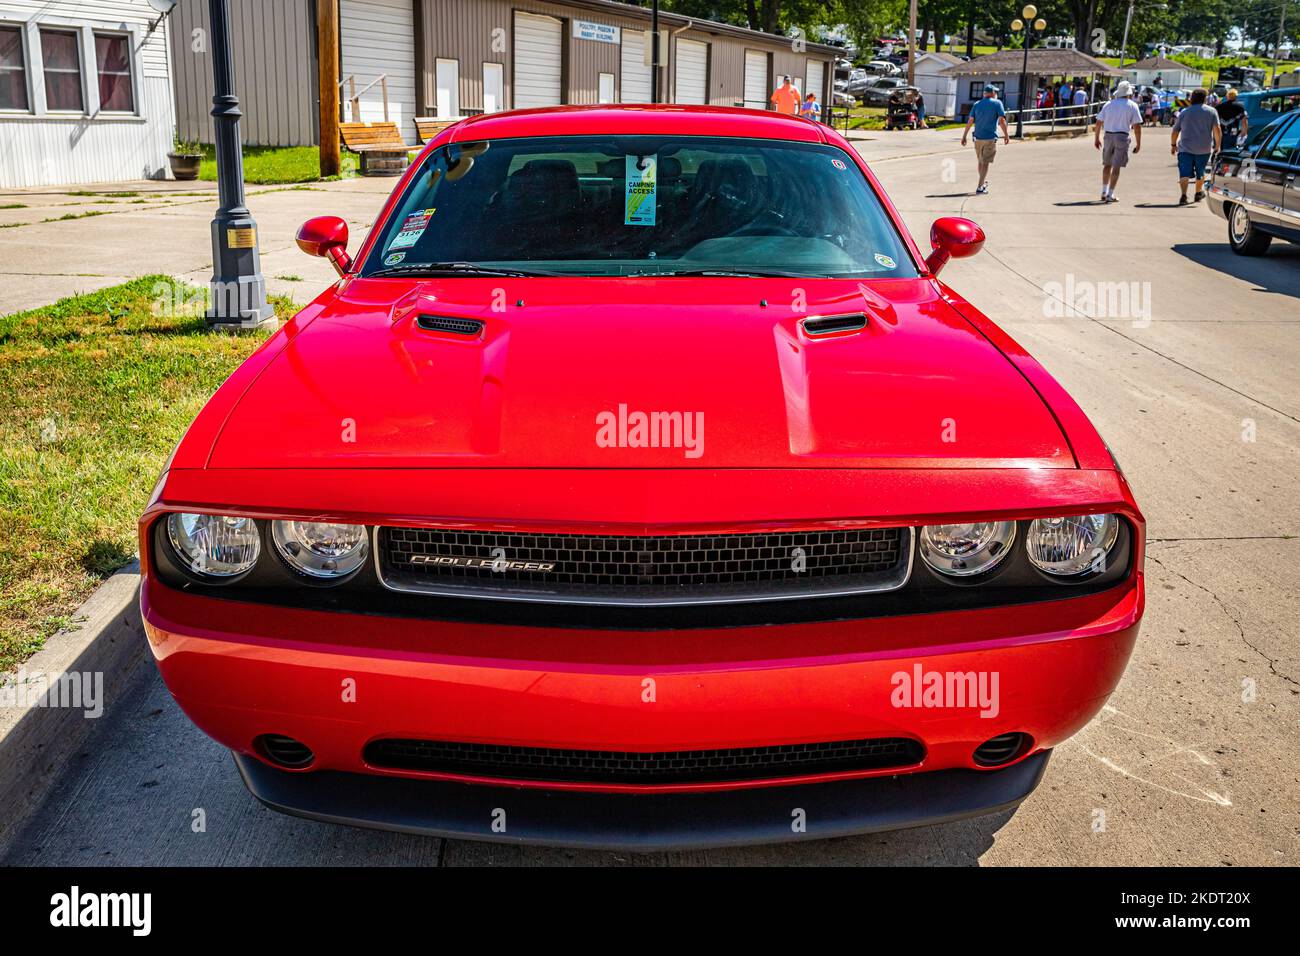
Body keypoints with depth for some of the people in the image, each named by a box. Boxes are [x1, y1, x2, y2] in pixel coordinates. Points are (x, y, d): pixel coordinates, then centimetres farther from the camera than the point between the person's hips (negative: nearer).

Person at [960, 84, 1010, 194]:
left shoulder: (977, 105, 7)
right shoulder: (997, 103, -3)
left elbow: (970, 121, 1)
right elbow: (1002, 120, -10)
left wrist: (964, 136, 3)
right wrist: (1006, 135, -4)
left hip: (978, 138, 4)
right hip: (990, 138, -4)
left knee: (980, 162, 18)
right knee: (985, 163, -2)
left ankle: (983, 183, 33)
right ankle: (980, 188, -8)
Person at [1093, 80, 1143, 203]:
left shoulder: (1109, 104, 8)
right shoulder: (1132, 106, -1)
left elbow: (1098, 123, 7)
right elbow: (1137, 126, -5)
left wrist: (1096, 138, 17)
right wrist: (1138, 144, 1)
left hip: (1108, 136, 3)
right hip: (1122, 137, -3)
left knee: (1107, 164, 17)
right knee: (1116, 167, 0)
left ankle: (1104, 192, 17)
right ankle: (1110, 195, -2)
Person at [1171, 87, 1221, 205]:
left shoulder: (1184, 112, 4)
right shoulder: (1211, 112, 1)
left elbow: (1175, 131, 7)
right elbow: (1217, 130, -8)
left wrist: (1173, 145, 19)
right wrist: (1217, 146, 0)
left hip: (1185, 148, -1)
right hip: (1204, 149, 1)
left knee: (1184, 173, -7)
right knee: (1200, 172, 20)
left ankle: (1183, 195, -27)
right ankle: (1199, 193, 38)